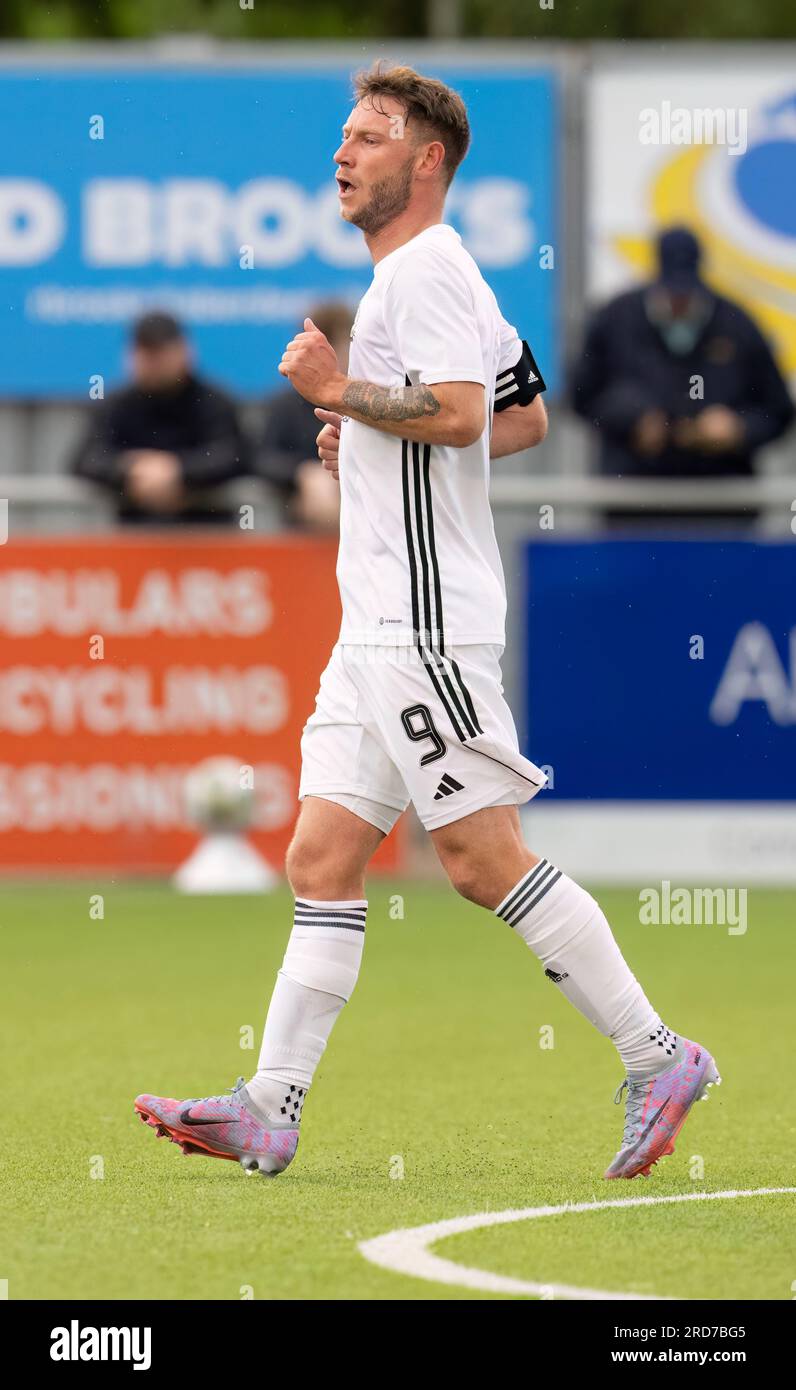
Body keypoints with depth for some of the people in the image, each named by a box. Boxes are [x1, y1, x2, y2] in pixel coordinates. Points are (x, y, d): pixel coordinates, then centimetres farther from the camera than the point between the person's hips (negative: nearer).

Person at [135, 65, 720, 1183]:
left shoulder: (425, 268, -11)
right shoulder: (425, 274, 21)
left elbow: (459, 412, -25)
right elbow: (529, 413, 29)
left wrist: (340, 390, -14)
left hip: (427, 623, -10)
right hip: (378, 624, 10)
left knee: (482, 855, -10)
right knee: (323, 859, 5)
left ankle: (655, 1056, -4)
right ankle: (269, 1112, 3)